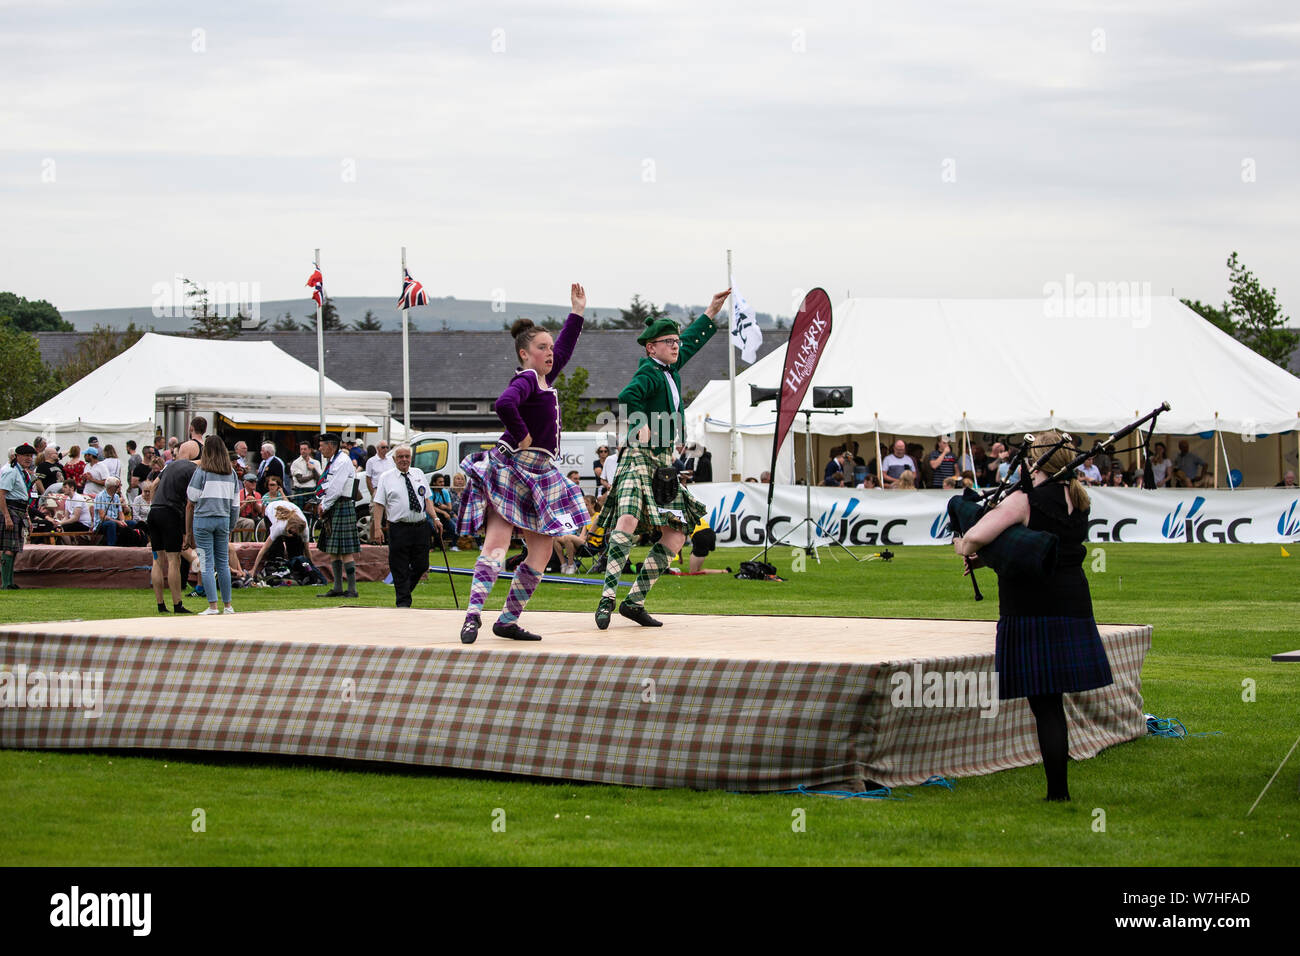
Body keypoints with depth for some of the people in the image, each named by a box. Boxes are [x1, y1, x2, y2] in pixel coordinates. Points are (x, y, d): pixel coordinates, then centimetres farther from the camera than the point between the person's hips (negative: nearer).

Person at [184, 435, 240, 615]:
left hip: (203, 519, -4)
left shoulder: (201, 471, -7)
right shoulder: (231, 473, 6)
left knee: (207, 563, -1)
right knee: (223, 563, 11)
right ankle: (228, 605, 14)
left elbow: (192, 499, -4)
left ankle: (212, 605, -5)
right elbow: (235, 504, 10)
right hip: (223, 519, 4)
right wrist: (231, 527, 18)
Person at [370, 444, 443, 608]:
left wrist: (435, 518, 2)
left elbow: (427, 499, 15)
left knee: (421, 565, 6)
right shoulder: (386, 477, 3)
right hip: (399, 528, -3)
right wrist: (377, 528, -10)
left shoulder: (418, 474, 13)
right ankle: (403, 603, 4)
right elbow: (378, 504, -1)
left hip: (421, 527, 3)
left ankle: (405, 590, 29)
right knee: (400, 570, -2)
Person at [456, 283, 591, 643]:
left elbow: (564, 347, 32)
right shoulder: (526, 380, -13)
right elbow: (505, 404, -35)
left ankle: (509, 620, 9)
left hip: (537, 477, 9)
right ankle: (473, 615, -30)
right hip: (510, 469, -9)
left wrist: (577, 312, 33)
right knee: (497, 542, -20)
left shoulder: (544, 378, 14)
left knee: (542, 552, 6)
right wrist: (522, 435, -21)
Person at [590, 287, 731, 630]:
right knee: (629, 519, -28)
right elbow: (628, 396, -30)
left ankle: (634, 601, 3)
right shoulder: (650, 372, -9)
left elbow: (692, 341, 33)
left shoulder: (671, 369, 15)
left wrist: (712, 311, 36)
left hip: (665, 462, 9)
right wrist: (641, 427, -24)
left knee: (677, 534, 1)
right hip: (640, 458, -9)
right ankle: (608, 597, -29)